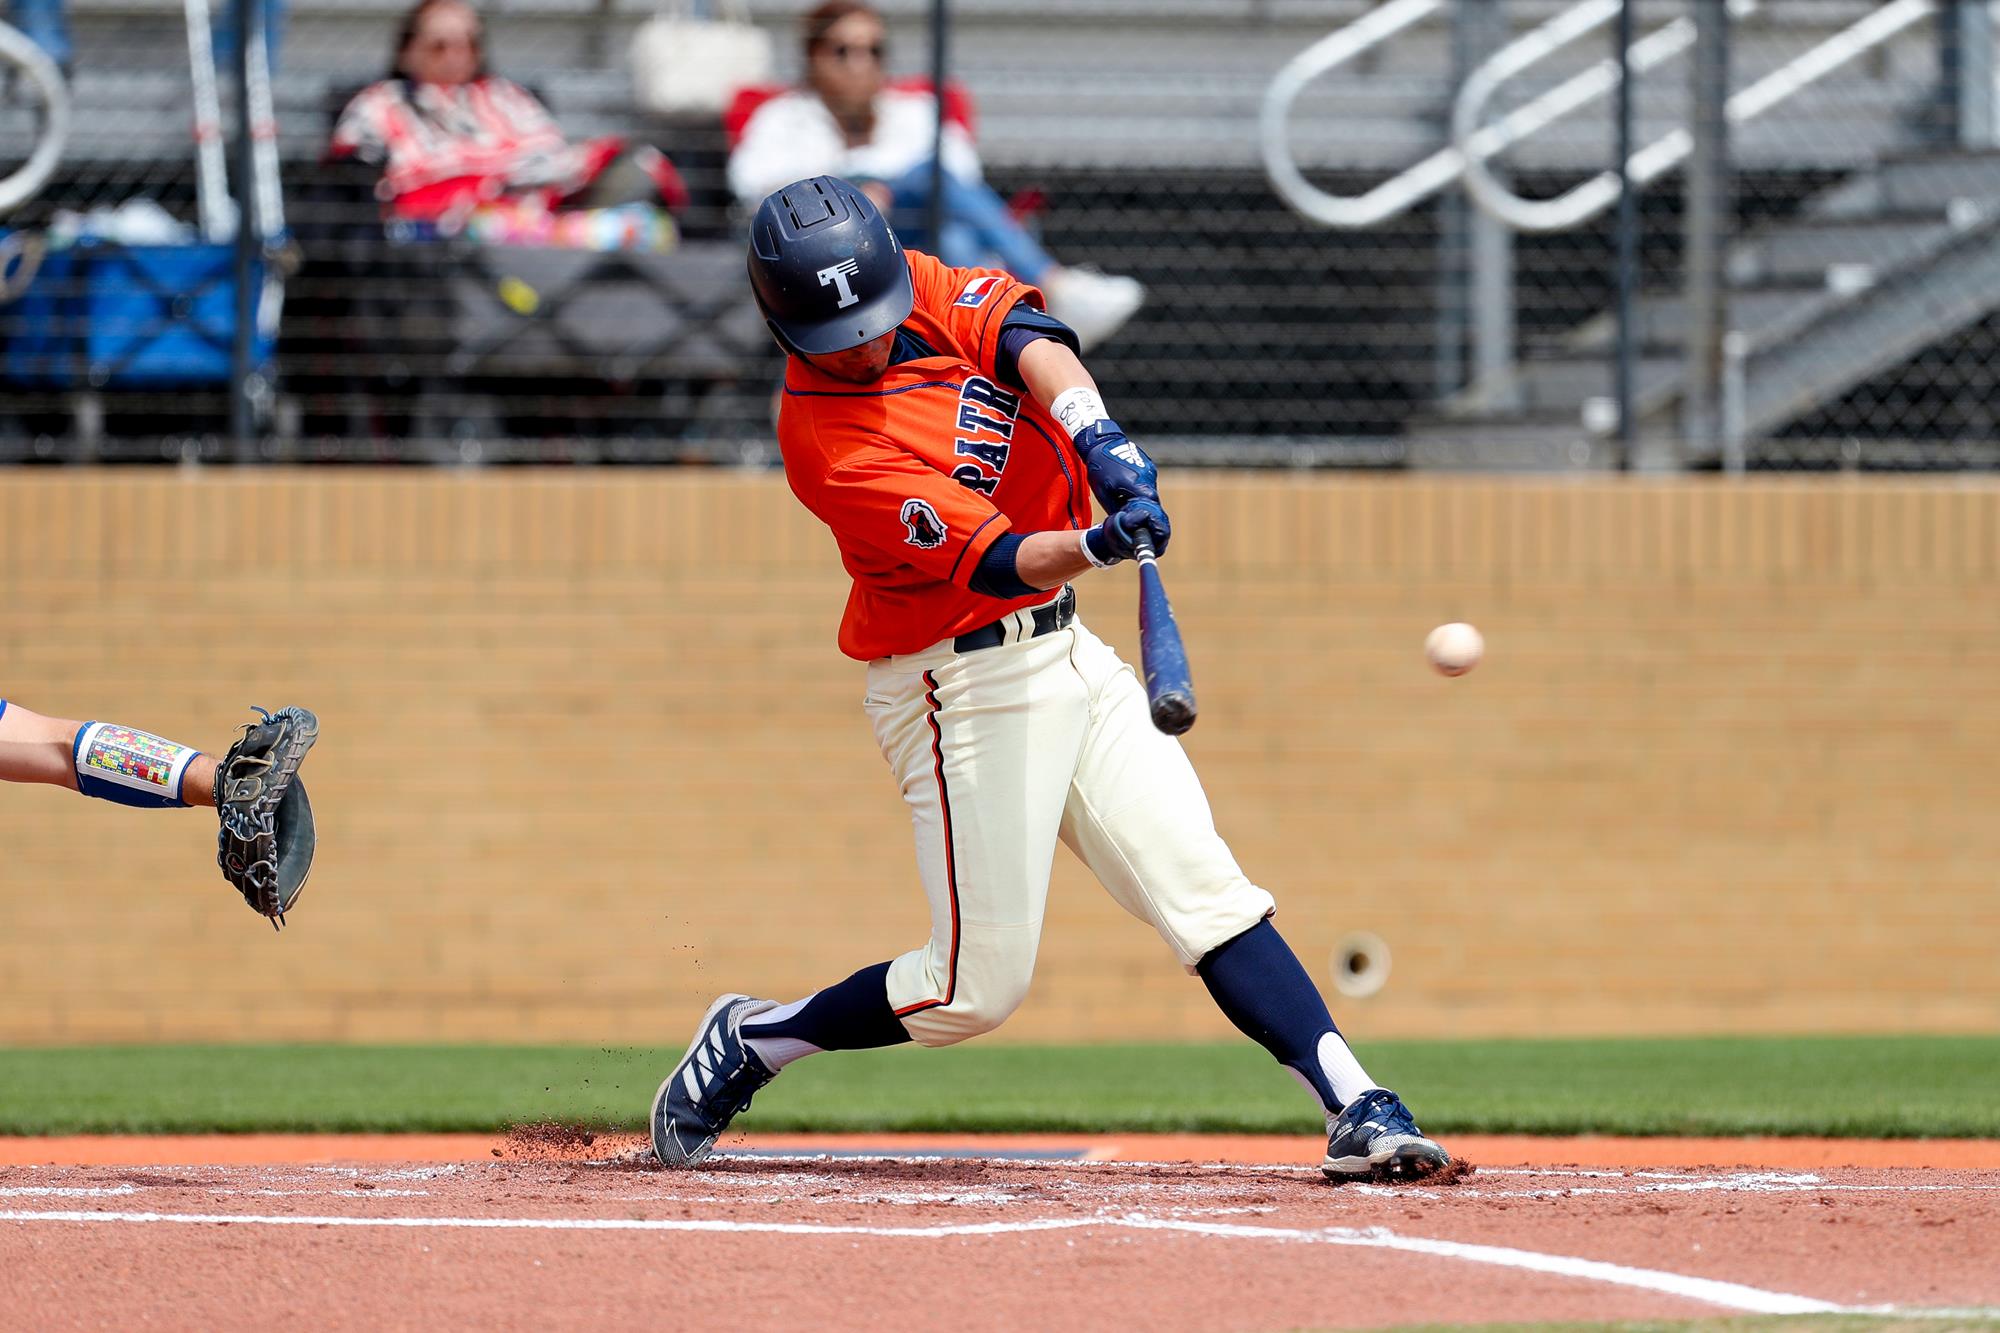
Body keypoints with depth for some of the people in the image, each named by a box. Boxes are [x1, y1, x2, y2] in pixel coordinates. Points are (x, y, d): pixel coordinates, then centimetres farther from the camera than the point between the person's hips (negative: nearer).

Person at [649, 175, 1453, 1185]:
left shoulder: (921, 287, -2)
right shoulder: (827, 447, -22)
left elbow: (1028, 338, -17)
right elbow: (992, 561, -28)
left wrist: (1100, 443, -35)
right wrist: (1091, 548, -49)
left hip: (1065, 648, 7)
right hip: (965, 681, -7)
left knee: (1206, 891, -3)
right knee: (979, 984, -4)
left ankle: (1354, 1108, -9)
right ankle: (751, 1042, 17)